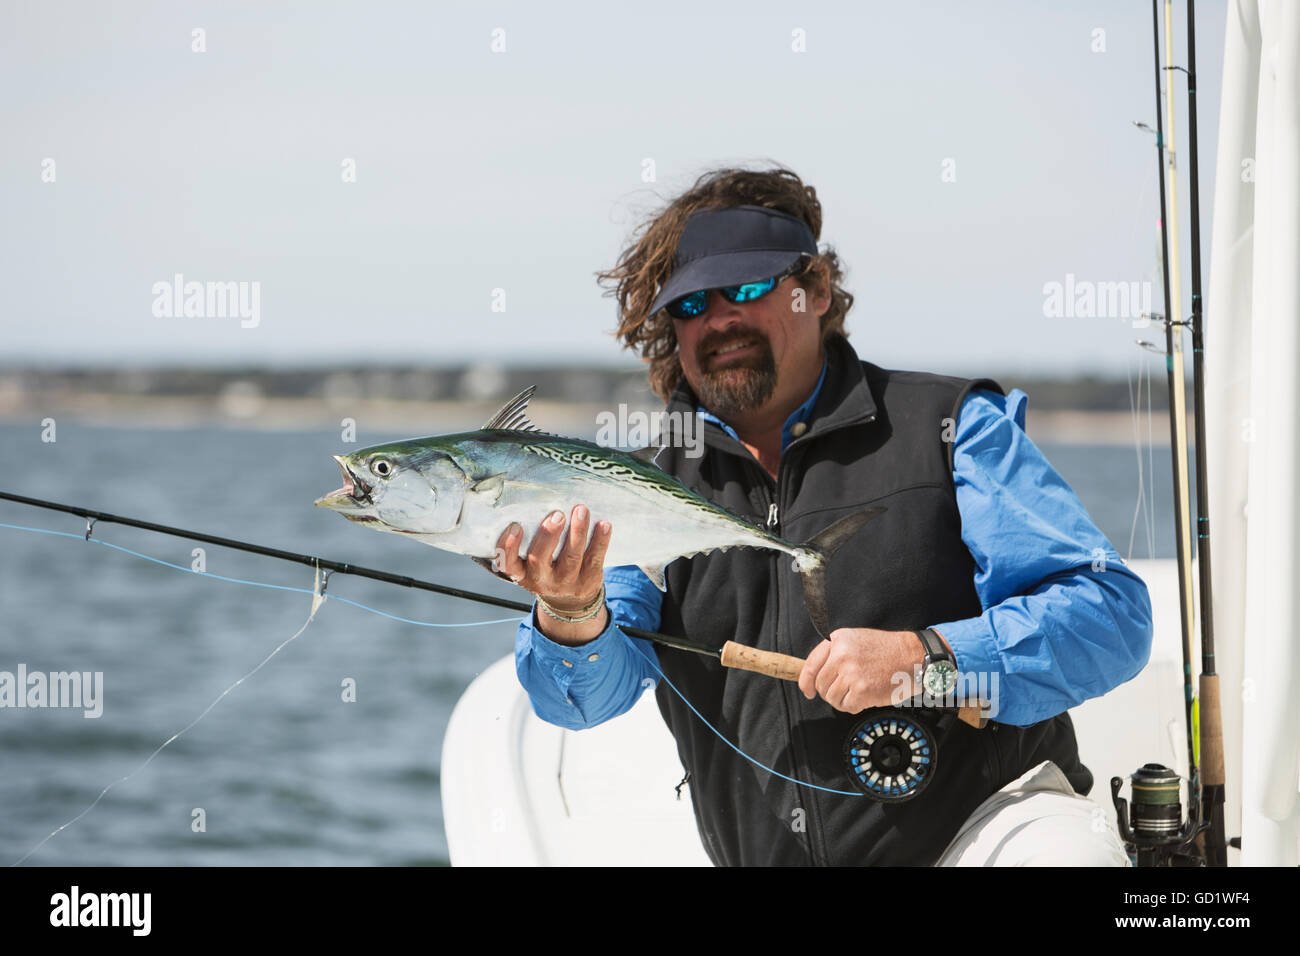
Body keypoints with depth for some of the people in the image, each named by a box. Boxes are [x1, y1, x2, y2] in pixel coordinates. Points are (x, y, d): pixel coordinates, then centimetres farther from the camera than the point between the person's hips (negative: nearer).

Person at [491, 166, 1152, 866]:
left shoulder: (951, 427, 3)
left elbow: (1113, 612, -7)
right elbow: (589, 694, -3)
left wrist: (928, 659, -20)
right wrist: (572, 618, -25)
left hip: (985, 816, -4)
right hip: (770, 856, 4)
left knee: (1068, 855, -33)